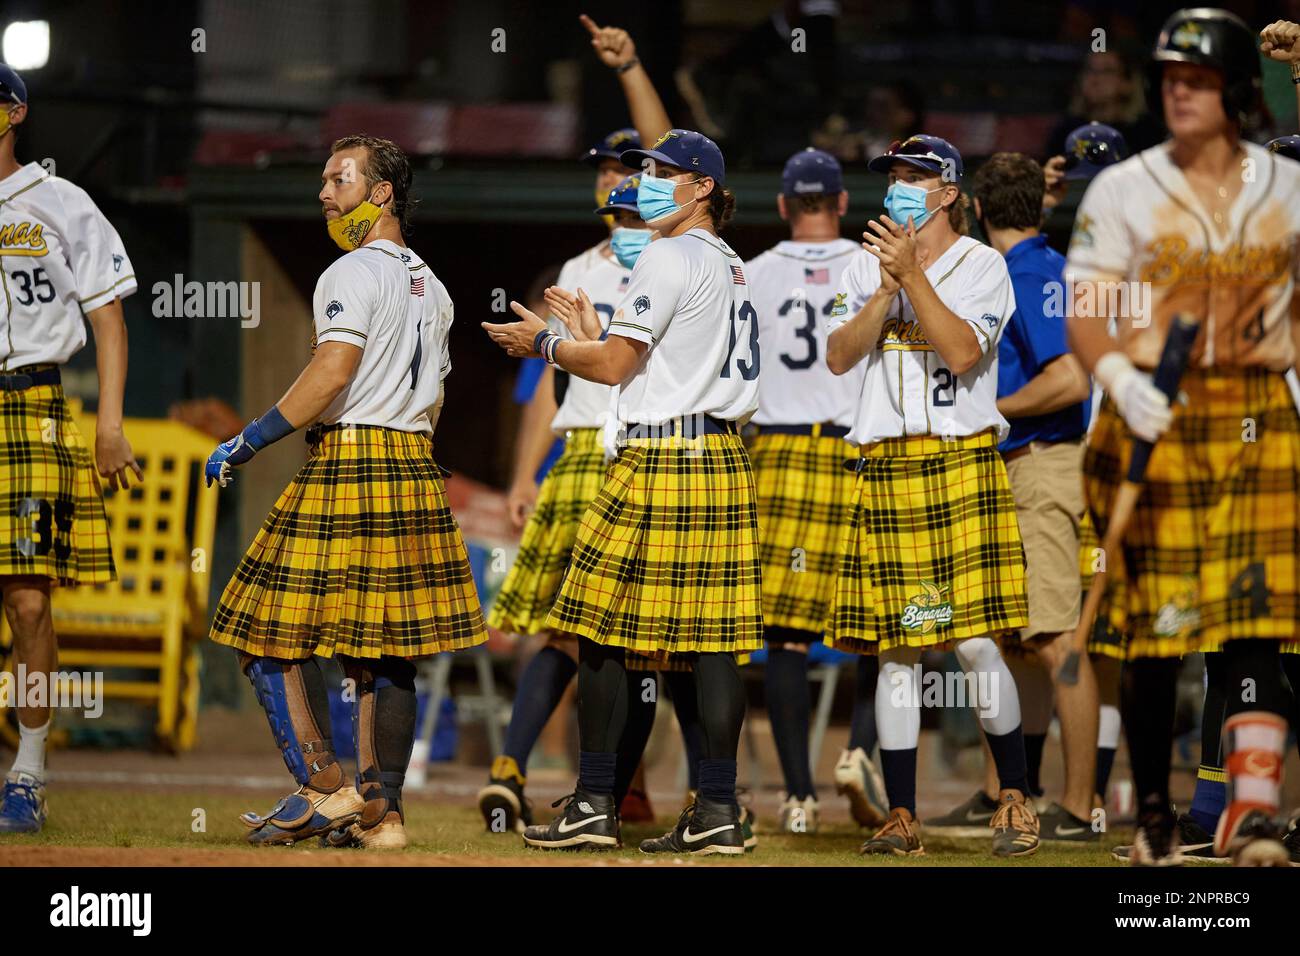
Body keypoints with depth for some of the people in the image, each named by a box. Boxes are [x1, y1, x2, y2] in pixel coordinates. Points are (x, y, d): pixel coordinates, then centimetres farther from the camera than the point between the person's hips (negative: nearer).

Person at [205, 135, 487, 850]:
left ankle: (325, 787, -9)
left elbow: (332, 375, -20)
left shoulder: (354, 273, -9)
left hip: (347, 463, -8)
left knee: (275, 633, -3)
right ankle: (380, 811, 3)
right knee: (384, 649, 7)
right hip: (415, 467, 8)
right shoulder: (431, 287, 17)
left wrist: (249, 442, -16)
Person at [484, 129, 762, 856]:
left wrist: (546, 345, 4)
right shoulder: (732, 267, 18)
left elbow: (615, 366, -12)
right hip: (722, 459, 8)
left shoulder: (668, 258, -9)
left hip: (659, 460, -8)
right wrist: (594, 331, 25)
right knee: (714, 635, 3)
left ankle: (594, 805, -1)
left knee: (601, 630, -2)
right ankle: (719, 810, 0)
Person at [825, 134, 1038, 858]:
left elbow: (962, 350, -13)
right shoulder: (869, 266, 14)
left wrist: (912, 275, -16)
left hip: (962, 464, -4)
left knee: (976, 641, -10)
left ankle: (1017, 797, 4)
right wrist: (887, 289, -9)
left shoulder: (981, 264, 2)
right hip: (887, 468, 4)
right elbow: (839, 356, 3)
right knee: (897, 650, 2)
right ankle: (902, 818, 5)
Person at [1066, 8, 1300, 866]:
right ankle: (1154, 811, 14)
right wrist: (1121, 381, -22)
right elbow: (1086, 312, -4)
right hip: (1156, 419, -1)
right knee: (1155, 623, 1)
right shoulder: (1123, 191, 2)